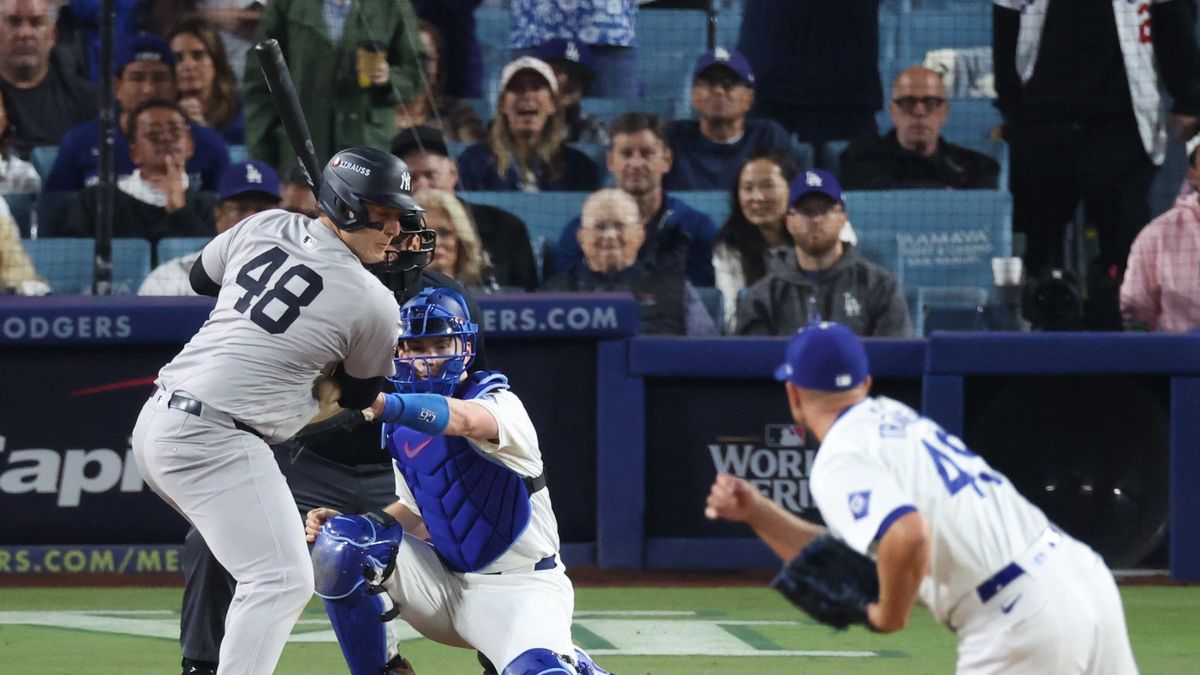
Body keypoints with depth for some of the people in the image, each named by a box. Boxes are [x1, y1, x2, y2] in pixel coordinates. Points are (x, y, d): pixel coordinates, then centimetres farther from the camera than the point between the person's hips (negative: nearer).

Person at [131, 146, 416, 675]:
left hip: (157, 420, 9)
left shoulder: (266, 227, 9)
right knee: (282, 581, -11)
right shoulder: (373, 303, -7)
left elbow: (201, 277, 28)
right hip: (213, 440, -9)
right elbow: (359, 396, 9)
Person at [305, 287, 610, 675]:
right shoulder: (400, 428, 5)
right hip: (446, 582, 5)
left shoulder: (499, 403, -17)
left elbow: (463, 420, -42)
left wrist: (383, 405, -61)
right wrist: (343, 523, -3)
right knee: (339, 544, -16)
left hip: (520, 591, -5)